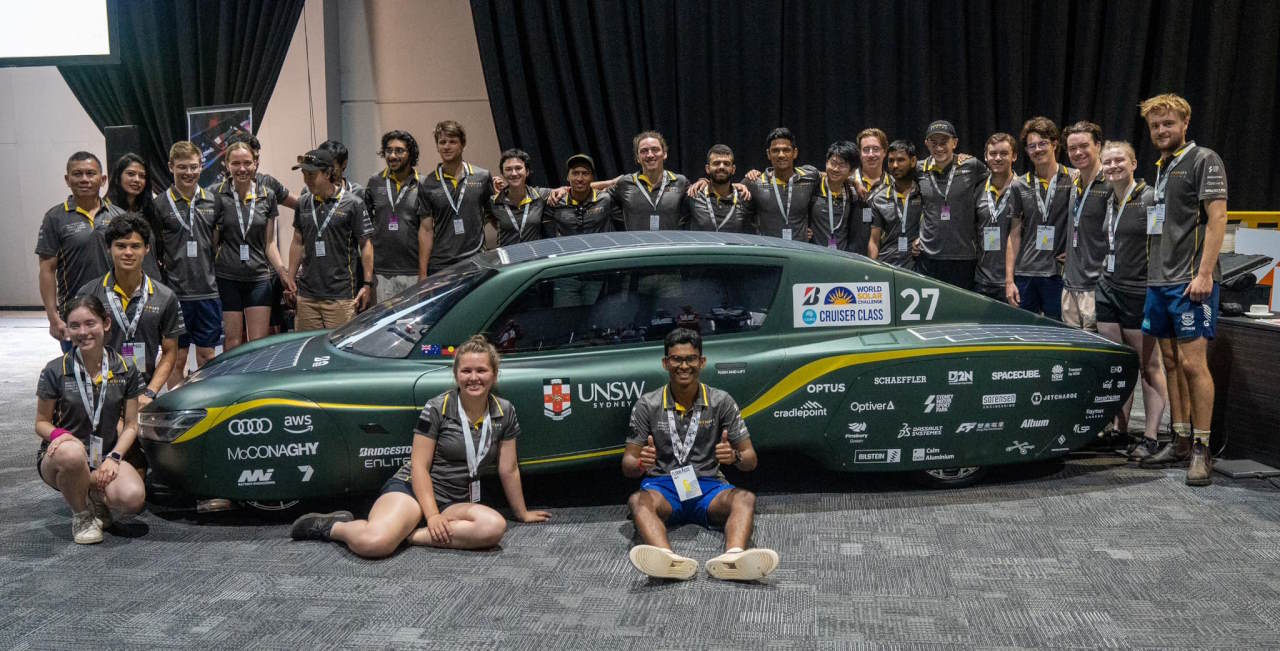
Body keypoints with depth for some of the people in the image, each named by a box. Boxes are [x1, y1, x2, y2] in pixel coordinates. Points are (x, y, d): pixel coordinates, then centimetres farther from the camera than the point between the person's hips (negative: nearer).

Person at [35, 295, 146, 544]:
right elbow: (41, 422, 2)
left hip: (106, 458, 1)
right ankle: (81, 515, -9)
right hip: (59, 458, -1)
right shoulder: (55, 371, -5)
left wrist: (114, 457, -13)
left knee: (133, 498, -30)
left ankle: (93, 492, 8)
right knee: (72, 453, -41)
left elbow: (131, 425, 4)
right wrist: (58, 434, -21)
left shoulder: (125, 370, 0)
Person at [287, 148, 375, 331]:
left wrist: (368, 284, -6)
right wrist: (290, 280, 15)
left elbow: (365, 244, -2)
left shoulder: (352, 204, -4)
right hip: (306, 294, 4)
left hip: (341, 295, -4)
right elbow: (298, 242, 18)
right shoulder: (303, 203, 10)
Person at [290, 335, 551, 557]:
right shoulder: (438, 409, -6)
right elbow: (419, 466, -8)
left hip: (455, 503, 4)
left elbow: (508, 469, 12)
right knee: (374, 543, -34)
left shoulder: (504, 413, 4)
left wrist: (522, 513, 16)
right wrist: (432, 516, -17)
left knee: (495, 527, -32)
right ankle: (332, 526, 0)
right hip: (412, 489, -4)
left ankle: (407, 534, -19)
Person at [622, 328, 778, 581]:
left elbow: (750, 460, 5)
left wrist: (735, 457, -20)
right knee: (638, 500, -34)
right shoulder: (647, 405, 3)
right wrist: (640, 463, -22)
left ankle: (733, 557, -59)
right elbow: (628, 464, 3)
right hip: (662, 487, -1)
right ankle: (668, 558, -63)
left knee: (745, 498, -30)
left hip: (707, 487, 1)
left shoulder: (721, 402, 4)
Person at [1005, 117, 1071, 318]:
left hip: (1058, 274, -3)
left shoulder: (1073, 180, 0)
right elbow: (1015, 235, 9)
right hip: (1024, 274, 3)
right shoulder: (1021, 186, 9)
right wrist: (1009, 280, 3)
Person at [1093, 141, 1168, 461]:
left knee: (1148, 366, 0)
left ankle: (1151, 438, 3)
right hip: (1108, 289, 7)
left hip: (1139, 291, -7)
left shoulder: (1150, 199, -9)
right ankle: (1120, 431, 17)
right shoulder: (1108, 201, 13)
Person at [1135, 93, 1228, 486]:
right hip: (1158, 281, 8)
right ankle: (1180, 441, 18)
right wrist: (1151, 276, 17)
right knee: (1171, 362, 10)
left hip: (1190, 282, -8)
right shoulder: (1159, 169, 19)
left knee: (1192, 363, -10)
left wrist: (1204, 273, -19)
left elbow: (1217, 217, -11)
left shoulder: (1204, 160, -3)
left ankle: (1201, 450, -4)